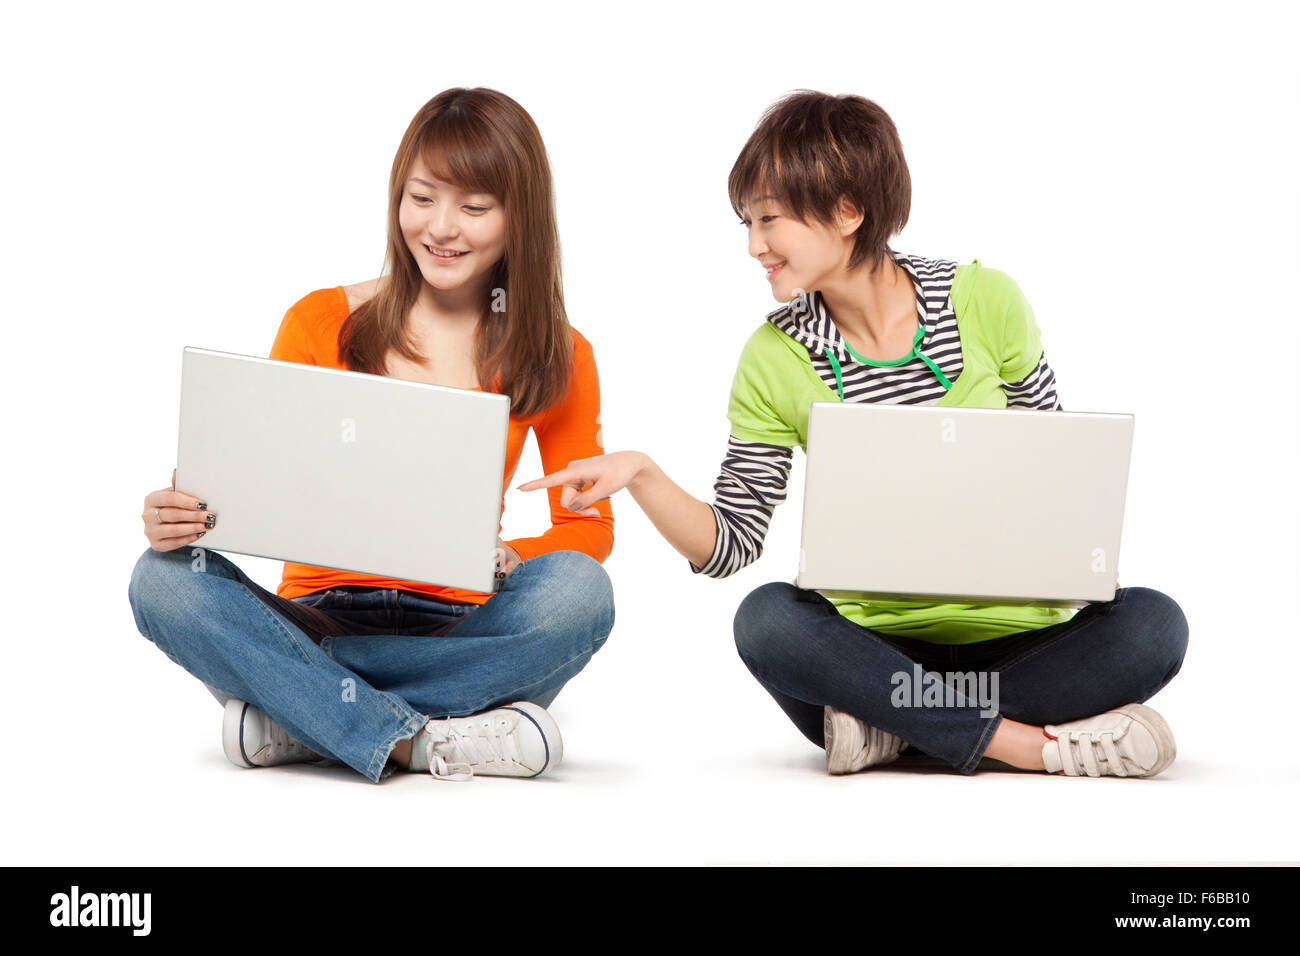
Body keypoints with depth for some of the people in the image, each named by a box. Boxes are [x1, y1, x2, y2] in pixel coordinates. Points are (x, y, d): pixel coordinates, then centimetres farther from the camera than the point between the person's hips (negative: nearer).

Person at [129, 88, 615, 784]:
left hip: (457, 637, 0)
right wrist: (179, 516, -18)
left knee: (576, 590, -32)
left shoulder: (556, 358, 6)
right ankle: (417, 742, -34)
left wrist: (503, 561, -21)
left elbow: (589, 526, 2)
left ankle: (290, 719, -28)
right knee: (165, 579, -28)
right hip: (314, 618, 1)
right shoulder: (320, 322, 6)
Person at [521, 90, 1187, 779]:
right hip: (878, 639, 0)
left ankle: (892, 729, -22)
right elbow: (729, 545, -2)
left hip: (1014, 629, 0)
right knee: (766, 621, -30)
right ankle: (1030, 742, -29)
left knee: (1152, 626, -27)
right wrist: (641, 476, -19)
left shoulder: (985, 302, -4)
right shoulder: (775, 361, -2)